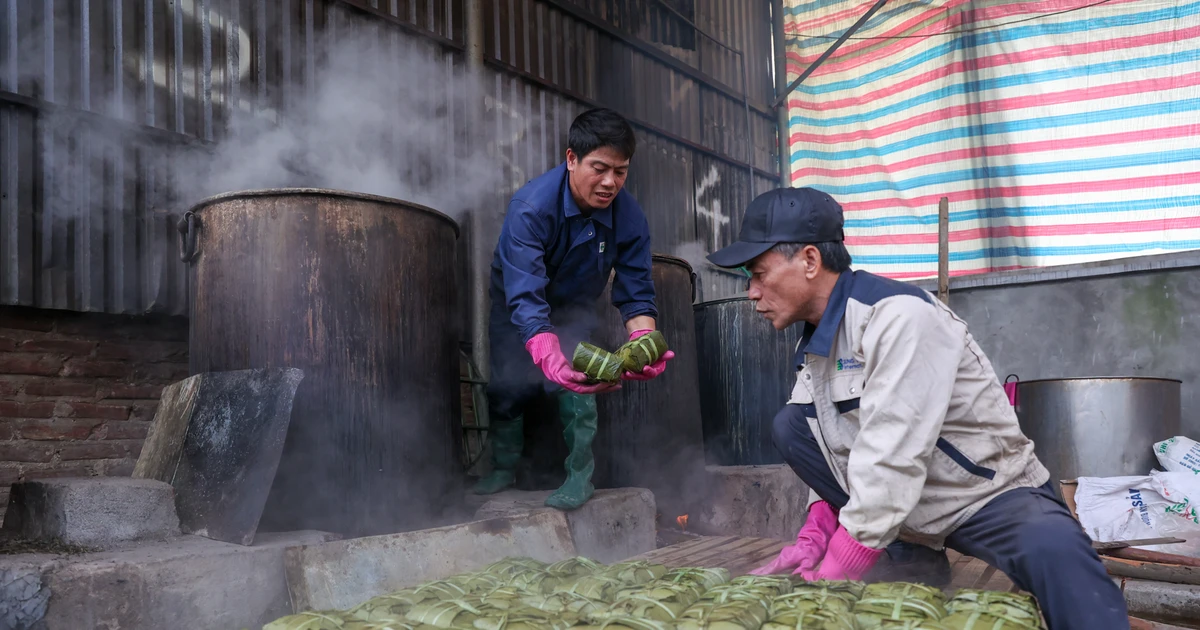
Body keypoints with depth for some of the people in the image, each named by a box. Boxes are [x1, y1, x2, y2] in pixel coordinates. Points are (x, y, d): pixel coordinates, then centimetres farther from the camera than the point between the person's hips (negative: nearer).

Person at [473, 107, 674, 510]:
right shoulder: (530, 207, -40)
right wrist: (549, 359, -65)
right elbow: (525, 298, -48)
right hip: (516, 306, -1)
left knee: (576, 383, -18)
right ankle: (504, 468, 25)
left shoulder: (629, 217, -28)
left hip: (574, 307, 1)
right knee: (508, 384, 2)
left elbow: (635, 295, -25)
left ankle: (580, 475, -2)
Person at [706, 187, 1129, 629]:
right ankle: (910, 562, 1)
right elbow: (838, 451, 5)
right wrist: (813, 538, -10)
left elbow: (891, 462, -30)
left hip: (989, 495, -9)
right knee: (791, 426, -6)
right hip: (899, 505, 9)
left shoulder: (899, 315, -25)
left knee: (1052, 549, -39)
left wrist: (830, 579, -26)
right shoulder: (814, 340, 1)